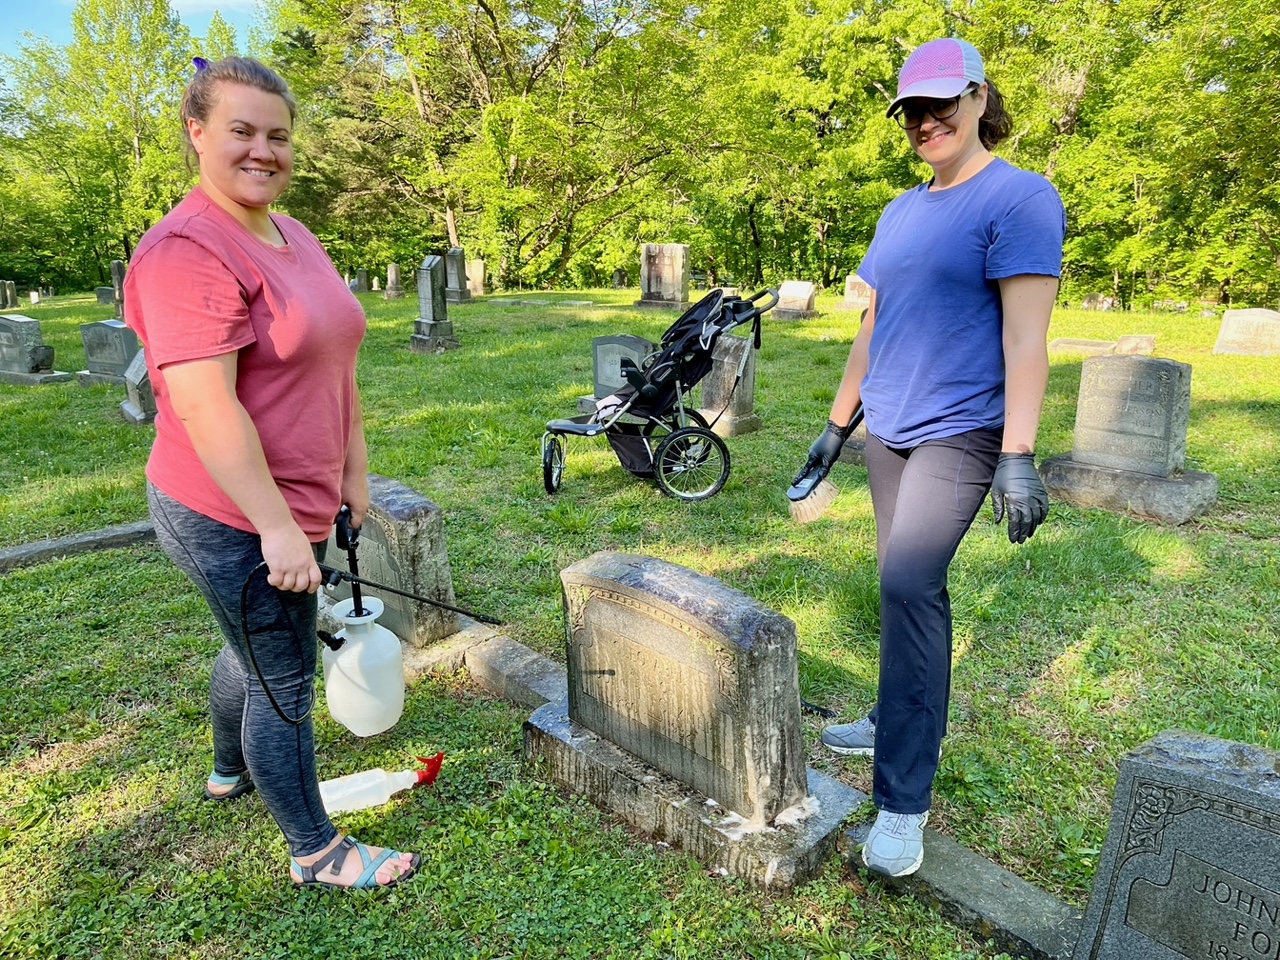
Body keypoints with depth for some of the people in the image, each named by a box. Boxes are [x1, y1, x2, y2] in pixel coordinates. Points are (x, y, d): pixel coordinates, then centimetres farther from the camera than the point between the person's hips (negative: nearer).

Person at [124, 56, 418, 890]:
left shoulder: (297, 239, 8)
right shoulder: (189, 252, -20)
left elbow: (338, 361, 13)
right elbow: (206, 408, -27)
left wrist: (354, 470, 13)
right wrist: (280, 527, -26)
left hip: (289, 505, 9)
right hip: (235, 519, -9)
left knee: (254, 646, 28)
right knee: (284, 680, 5)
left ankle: (230, 773, 54)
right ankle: (317, 852, 26)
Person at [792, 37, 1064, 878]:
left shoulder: (1019, 198, -7)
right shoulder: (902, 212, 14)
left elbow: (1026, 335, -16)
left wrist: (1018, 456, -23)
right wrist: (838, 423, 19)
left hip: (959, 432, -7)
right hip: (888, 430, 7)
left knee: (909, 583, -18)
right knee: (914, 586, 13)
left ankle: (903, 802, -9)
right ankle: (907, 722, 30)